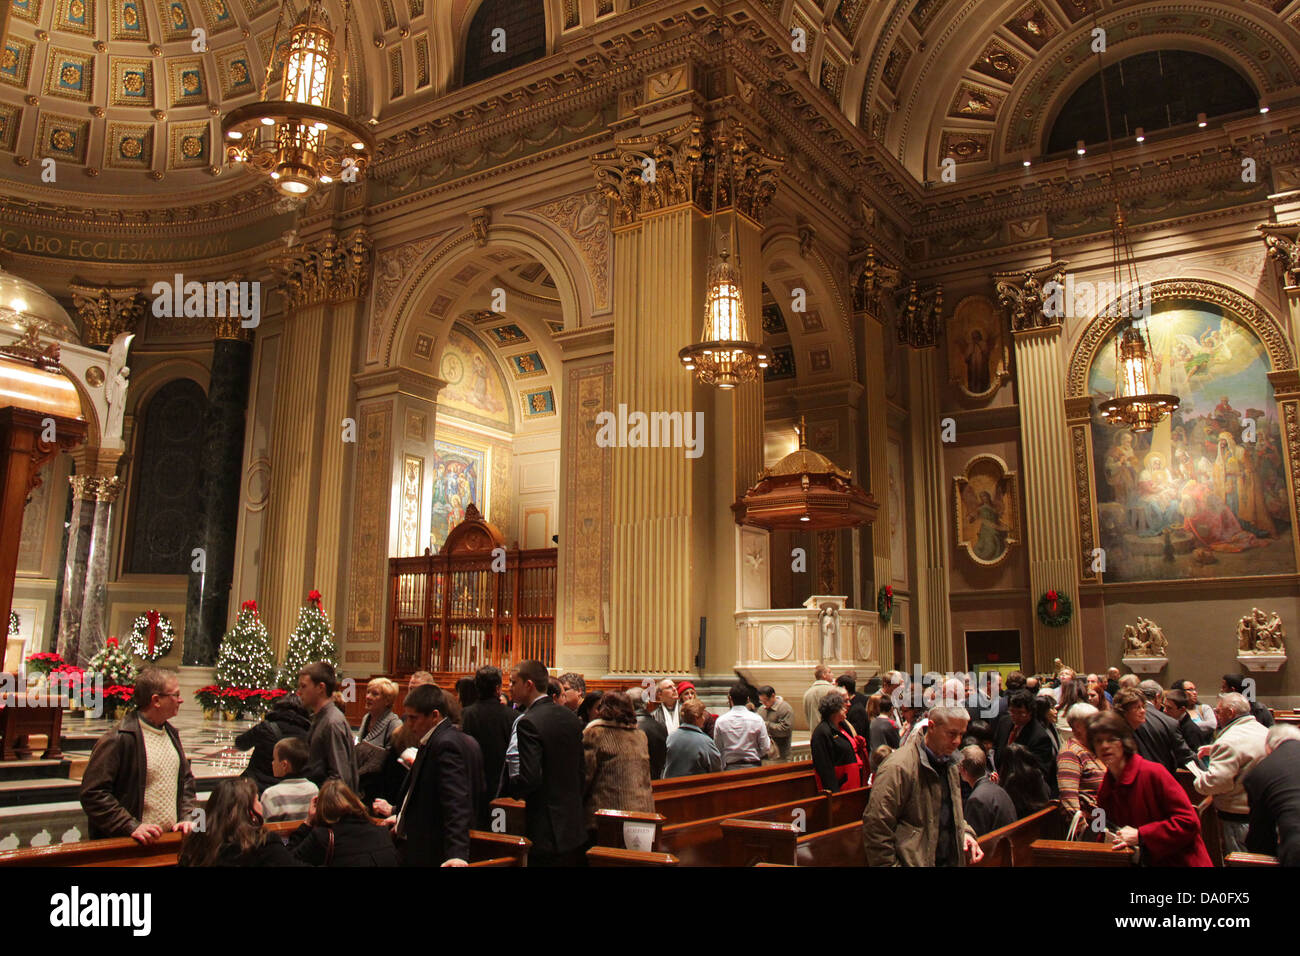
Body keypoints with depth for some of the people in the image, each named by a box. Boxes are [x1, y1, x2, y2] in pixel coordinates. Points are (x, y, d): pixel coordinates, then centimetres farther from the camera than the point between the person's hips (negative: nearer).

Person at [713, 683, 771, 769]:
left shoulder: (720, 721, -6)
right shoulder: (757, 719, -8)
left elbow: (718, 749, 1)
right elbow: (765, 748, -4)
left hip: (730, 768, 1)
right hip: (753, 766, 0)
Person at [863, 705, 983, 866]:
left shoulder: (950, 766, 8)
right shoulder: (897, 768, -22)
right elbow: (876, 827, -22)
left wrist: (965, 832, 4)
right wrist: (890, 864, -21)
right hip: (912, 862, -8)